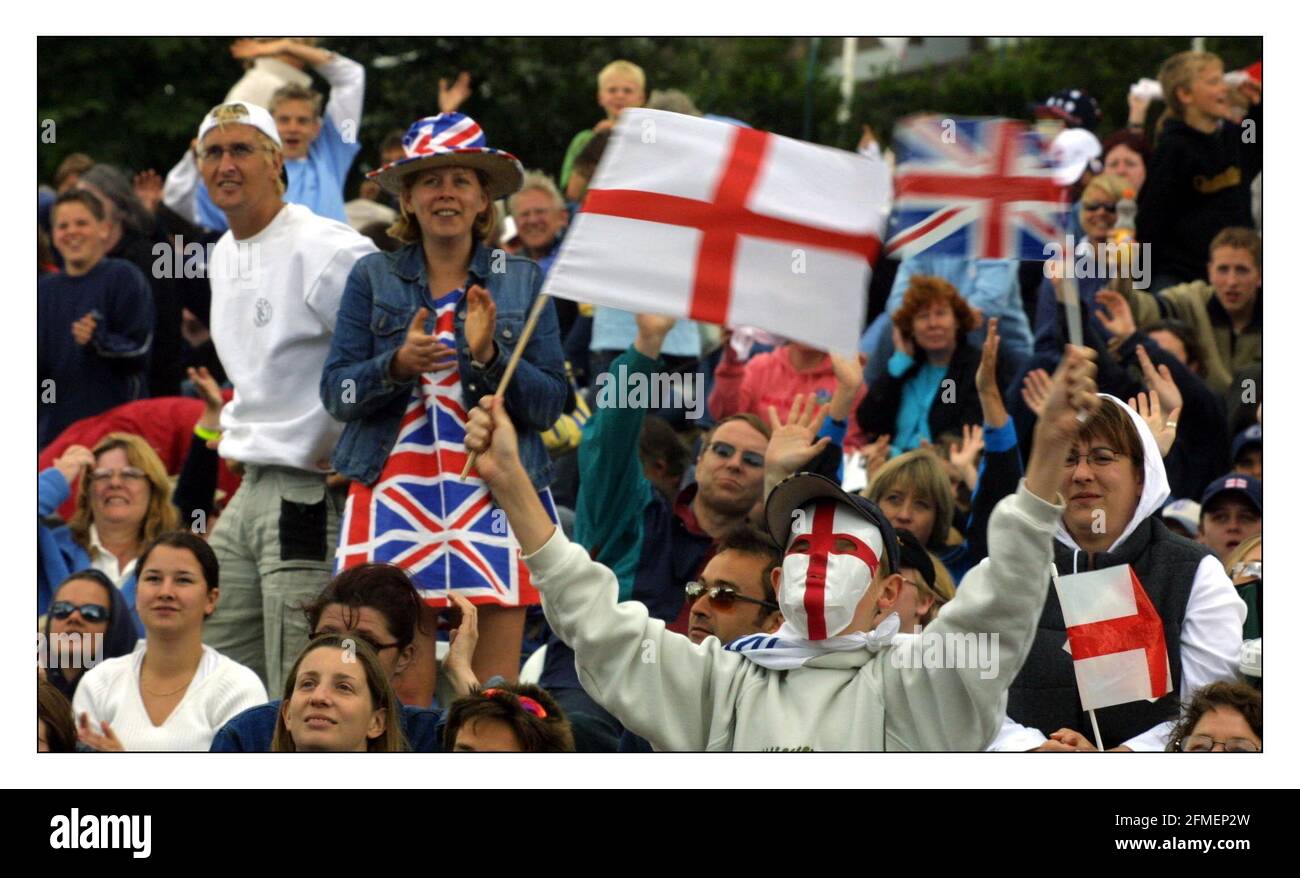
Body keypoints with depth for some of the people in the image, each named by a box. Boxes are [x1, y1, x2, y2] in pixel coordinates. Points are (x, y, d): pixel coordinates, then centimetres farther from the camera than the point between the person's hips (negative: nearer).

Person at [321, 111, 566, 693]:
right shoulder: (374, 279, 9)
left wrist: (490, 356, -12)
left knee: (495, 689, -4)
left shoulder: (523, 282, 9)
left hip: (496, 498, 0)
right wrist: (397, 365, -16)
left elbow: (550, 405, 4)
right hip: (396, 491, 0)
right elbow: (336, 394, 2)